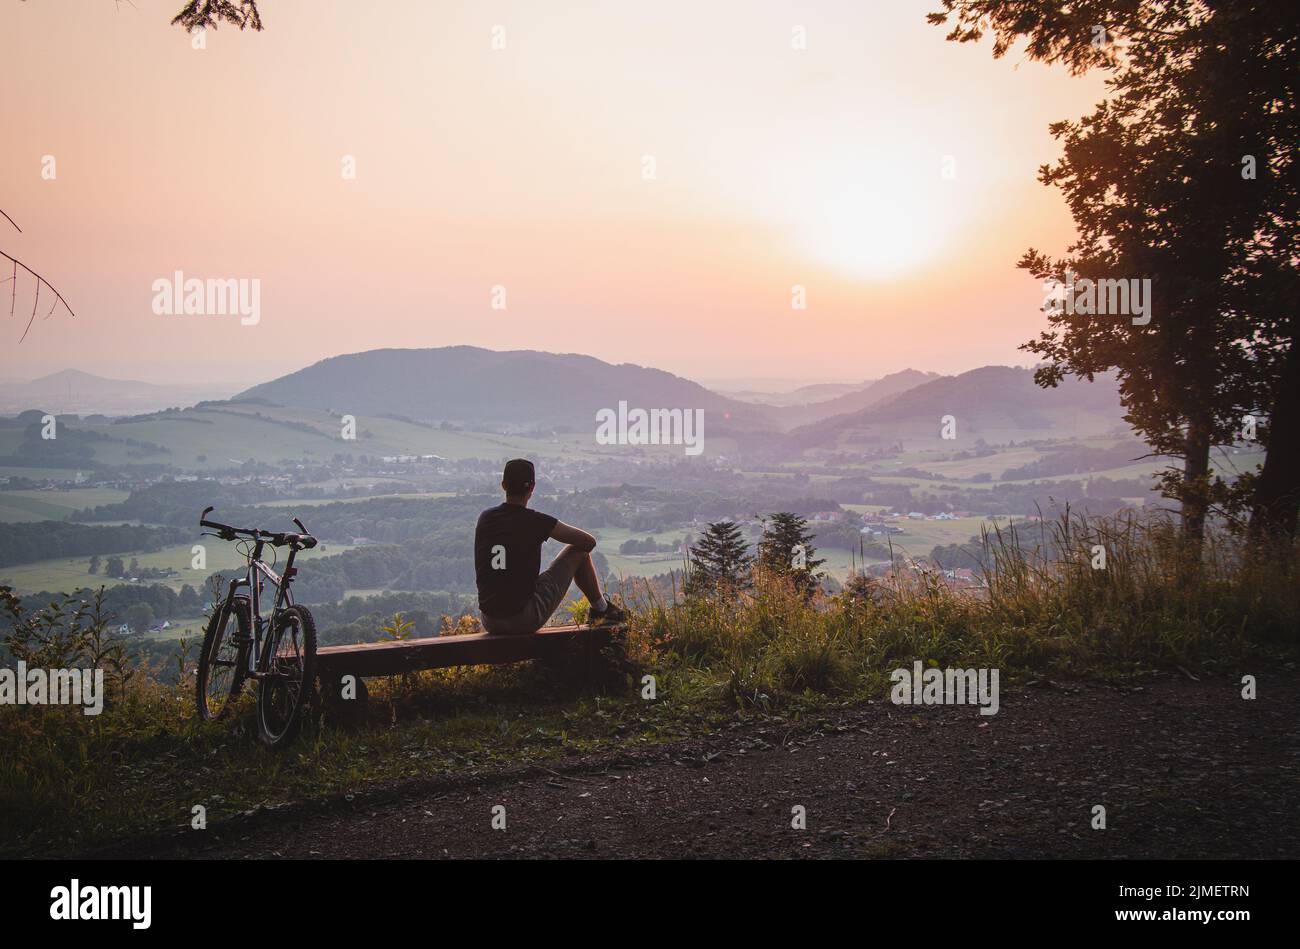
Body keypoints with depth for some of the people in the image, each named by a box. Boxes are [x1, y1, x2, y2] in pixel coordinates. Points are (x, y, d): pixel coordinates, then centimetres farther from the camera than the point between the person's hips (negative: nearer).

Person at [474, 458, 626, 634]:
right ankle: (601, 610, 29)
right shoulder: (537, 521, -10)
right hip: (526, 620, -5)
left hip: (490, 623, 5)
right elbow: (589, 542, 1)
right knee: (579, 552, 11)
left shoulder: (485, 518, 5)